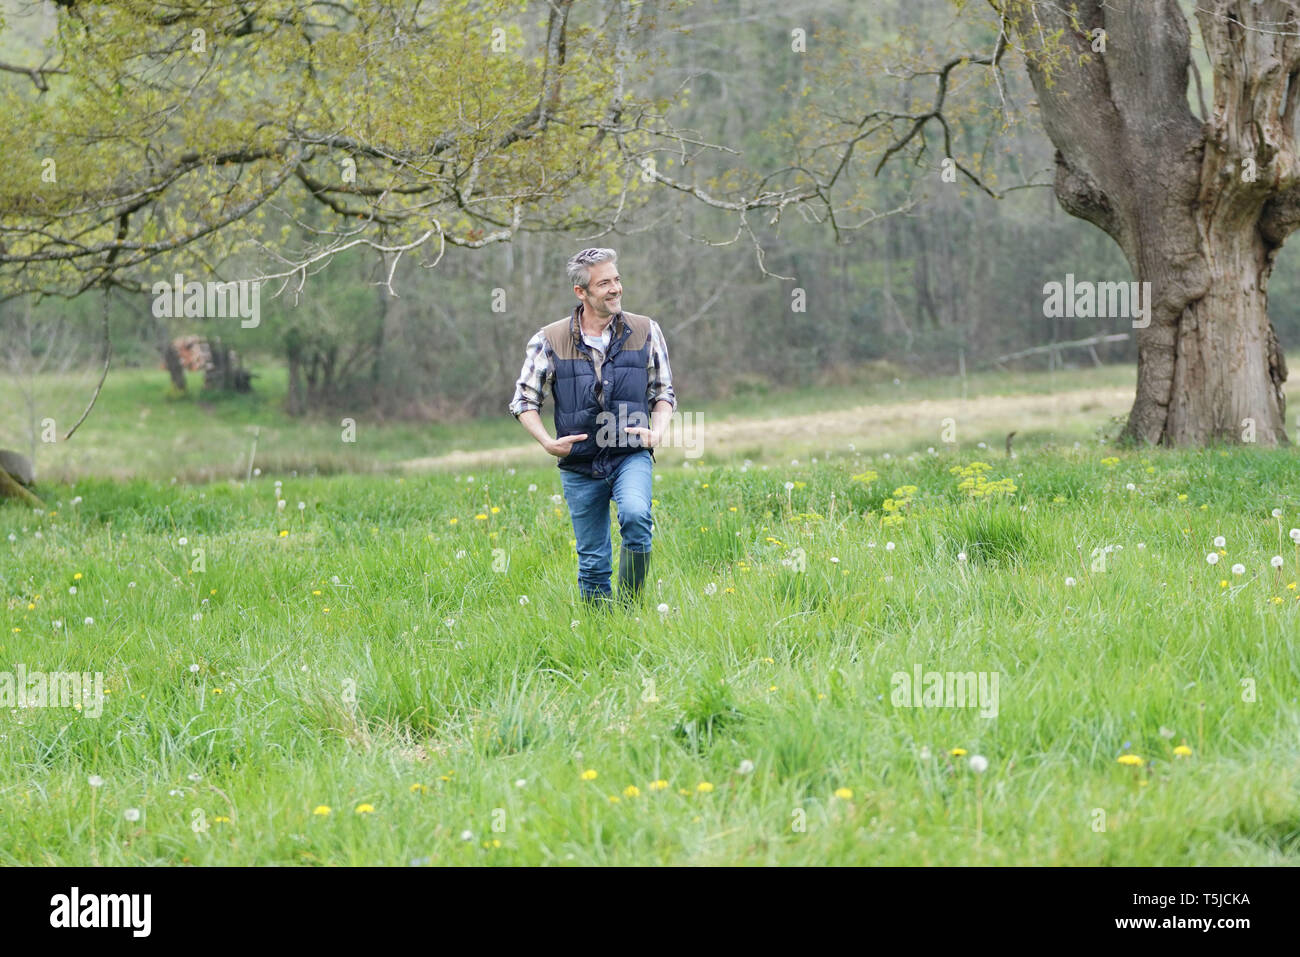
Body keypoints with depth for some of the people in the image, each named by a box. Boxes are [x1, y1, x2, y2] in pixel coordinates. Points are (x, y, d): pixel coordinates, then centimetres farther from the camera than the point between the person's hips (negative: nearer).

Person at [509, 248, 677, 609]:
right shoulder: (550, 340, -2)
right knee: (592, 562, 3)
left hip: (632, 456, 0)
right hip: (580, 465, 1)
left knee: (635, 515, -30)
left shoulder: (645, 331, 2)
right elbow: (524, 401, 7)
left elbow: (663, 391, 13)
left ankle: (630, 607, -18)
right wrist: (548, 442, -8)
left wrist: (657, 430, -6)